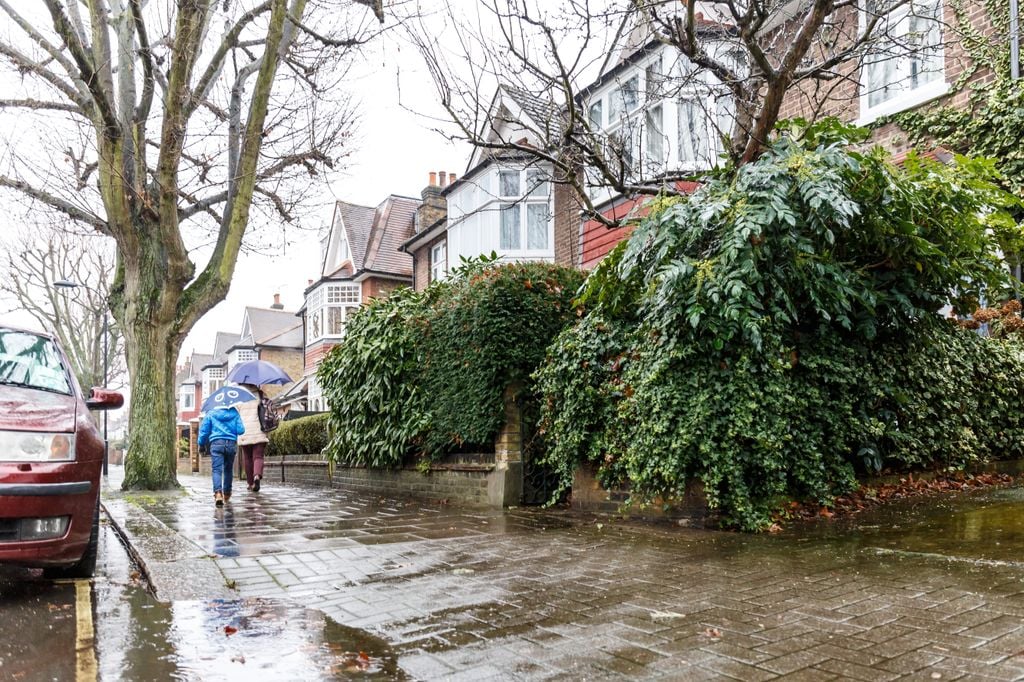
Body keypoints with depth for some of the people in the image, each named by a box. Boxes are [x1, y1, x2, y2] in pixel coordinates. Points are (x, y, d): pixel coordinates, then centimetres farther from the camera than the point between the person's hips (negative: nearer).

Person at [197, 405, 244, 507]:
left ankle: (218, 493, -29)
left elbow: (204, 430, 6)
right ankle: (227, 494, 29)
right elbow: (241, 430, 1)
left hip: (216, 443, -1)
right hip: (231, 444, 2)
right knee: (228, 470, 17)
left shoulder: (211, 414, 7)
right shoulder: (234, 413, 7)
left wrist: (201, 445, 18)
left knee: (217, 470, -8)